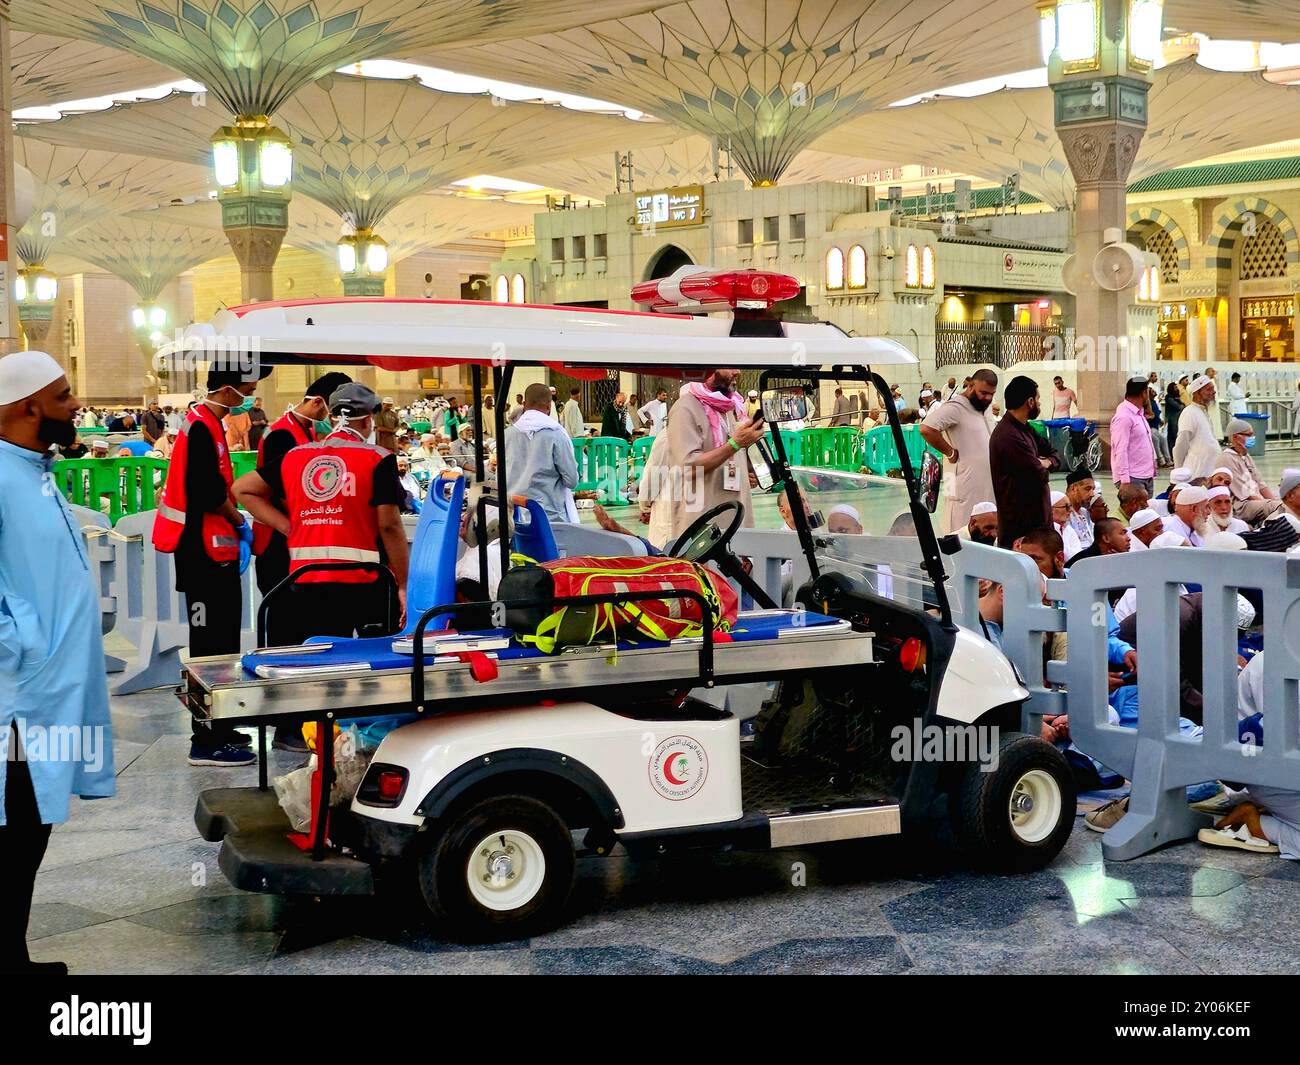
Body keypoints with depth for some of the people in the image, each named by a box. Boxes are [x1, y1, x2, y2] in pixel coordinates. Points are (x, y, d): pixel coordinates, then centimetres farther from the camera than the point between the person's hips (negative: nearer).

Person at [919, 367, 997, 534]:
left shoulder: (984, 410, 15)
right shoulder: (955, 408, -13)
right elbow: (926, 429, -28)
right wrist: (951, 453, -19)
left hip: (988, 492, 9)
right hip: (965, 494, -9)